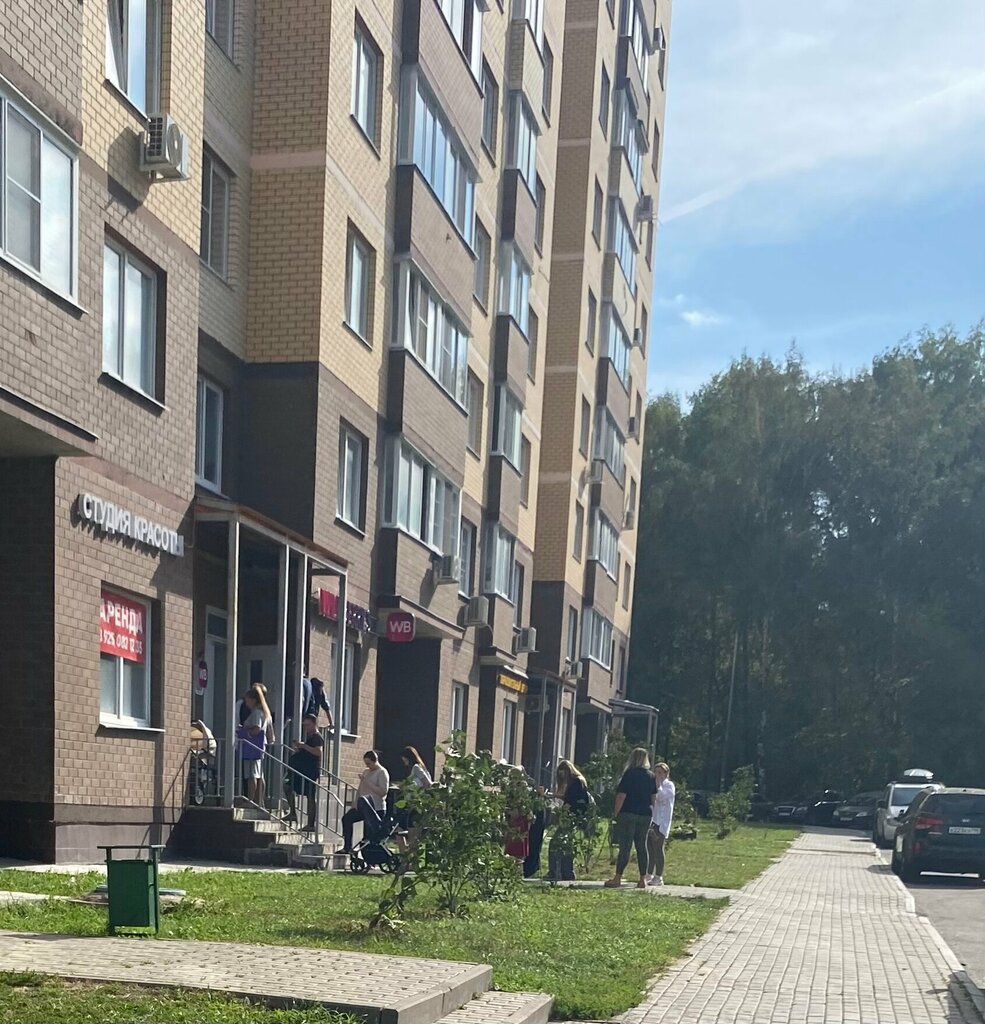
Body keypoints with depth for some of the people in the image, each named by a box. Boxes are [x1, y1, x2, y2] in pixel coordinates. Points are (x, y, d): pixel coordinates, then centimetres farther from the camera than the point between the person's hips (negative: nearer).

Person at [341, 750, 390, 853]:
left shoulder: (382, 773, -7)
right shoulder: (366, 771, 17)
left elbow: (383, 792, -18)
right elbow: (360, 790, 20)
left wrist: (367, 783, -18)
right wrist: (355, 804, 9)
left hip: (376, 808, -8)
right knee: (346, 818, -7)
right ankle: (347, 847, -2)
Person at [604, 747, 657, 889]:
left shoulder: (630, 774, -9)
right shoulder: (651, 776, 8)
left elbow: (621, 796, -11)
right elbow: (654, 798, 12)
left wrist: (615, 814, -6)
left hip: (628, 814, -5)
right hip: (645, 815, 5)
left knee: (625, 846, -4)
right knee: (642, 846, 9)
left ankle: (617, 878, -3)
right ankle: (643, 879, 8)